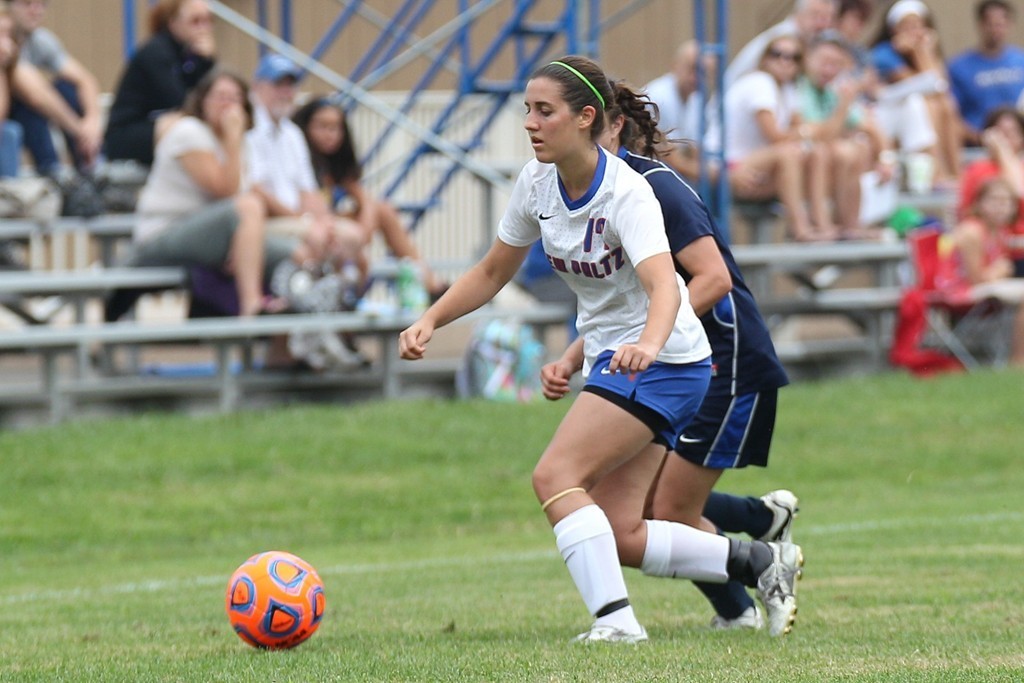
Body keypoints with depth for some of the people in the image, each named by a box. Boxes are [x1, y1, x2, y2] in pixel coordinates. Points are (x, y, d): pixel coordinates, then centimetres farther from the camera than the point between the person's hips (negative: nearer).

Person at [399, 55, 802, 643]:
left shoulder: (626, 193, -23)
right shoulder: (538, 182, -1)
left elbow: (663, 285, -39)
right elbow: (493, 272, 13)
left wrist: (648, 344, -58)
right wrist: (430, 322, 0)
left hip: (661, 363, -8)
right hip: (611, 361, 8)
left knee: (555, 476, -22)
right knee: (618, 537, 2)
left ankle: (616, 619, -25)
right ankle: (762, 562, 15)